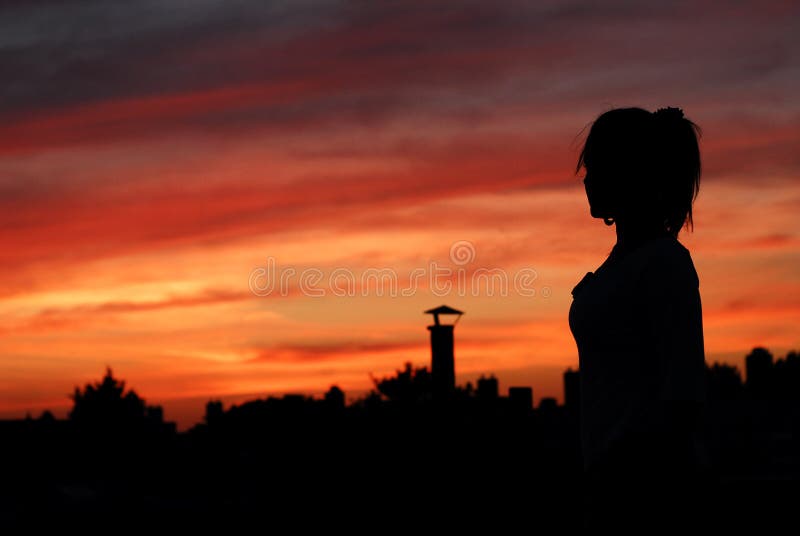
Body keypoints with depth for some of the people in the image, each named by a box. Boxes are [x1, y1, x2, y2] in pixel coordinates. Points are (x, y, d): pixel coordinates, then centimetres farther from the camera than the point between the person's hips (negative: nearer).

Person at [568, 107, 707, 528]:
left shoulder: (665, 263, -13)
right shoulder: (621, 261, 14)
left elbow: (684, 393, -20)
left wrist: (611, 457, -17)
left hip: (649, 481, -9)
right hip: (617, 478, 9)